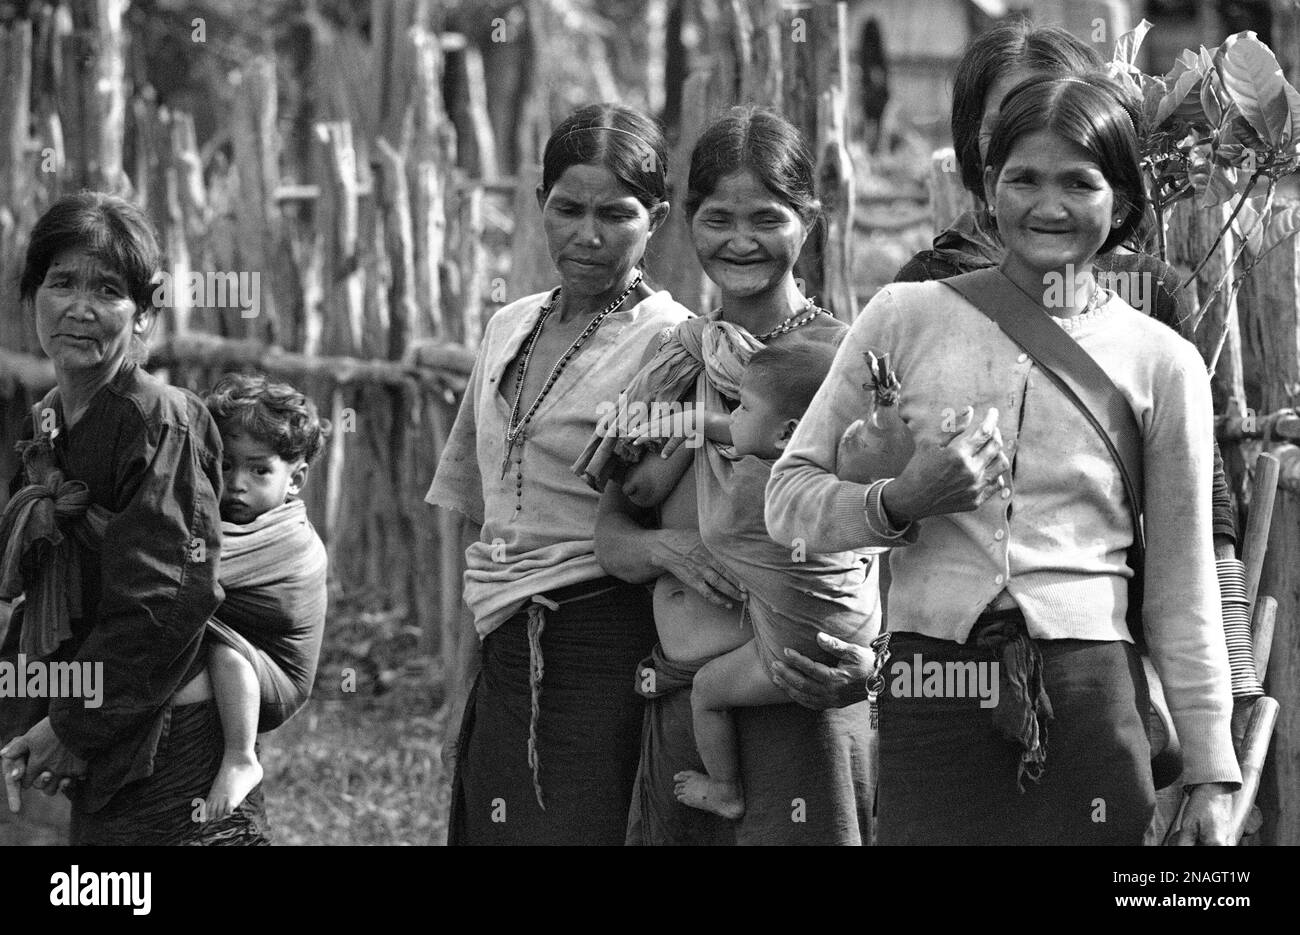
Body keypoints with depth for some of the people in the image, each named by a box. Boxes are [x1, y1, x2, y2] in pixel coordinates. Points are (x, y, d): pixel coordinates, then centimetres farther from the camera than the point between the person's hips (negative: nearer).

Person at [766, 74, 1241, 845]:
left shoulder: (1159, 362, 7)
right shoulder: (907, 318, 7)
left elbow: (1182, 588, 11)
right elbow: (790, 497, 9)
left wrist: (1211, 772, 9)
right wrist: (900, 502, -10)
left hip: (1090, 695, 0)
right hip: (928, 688, 0)